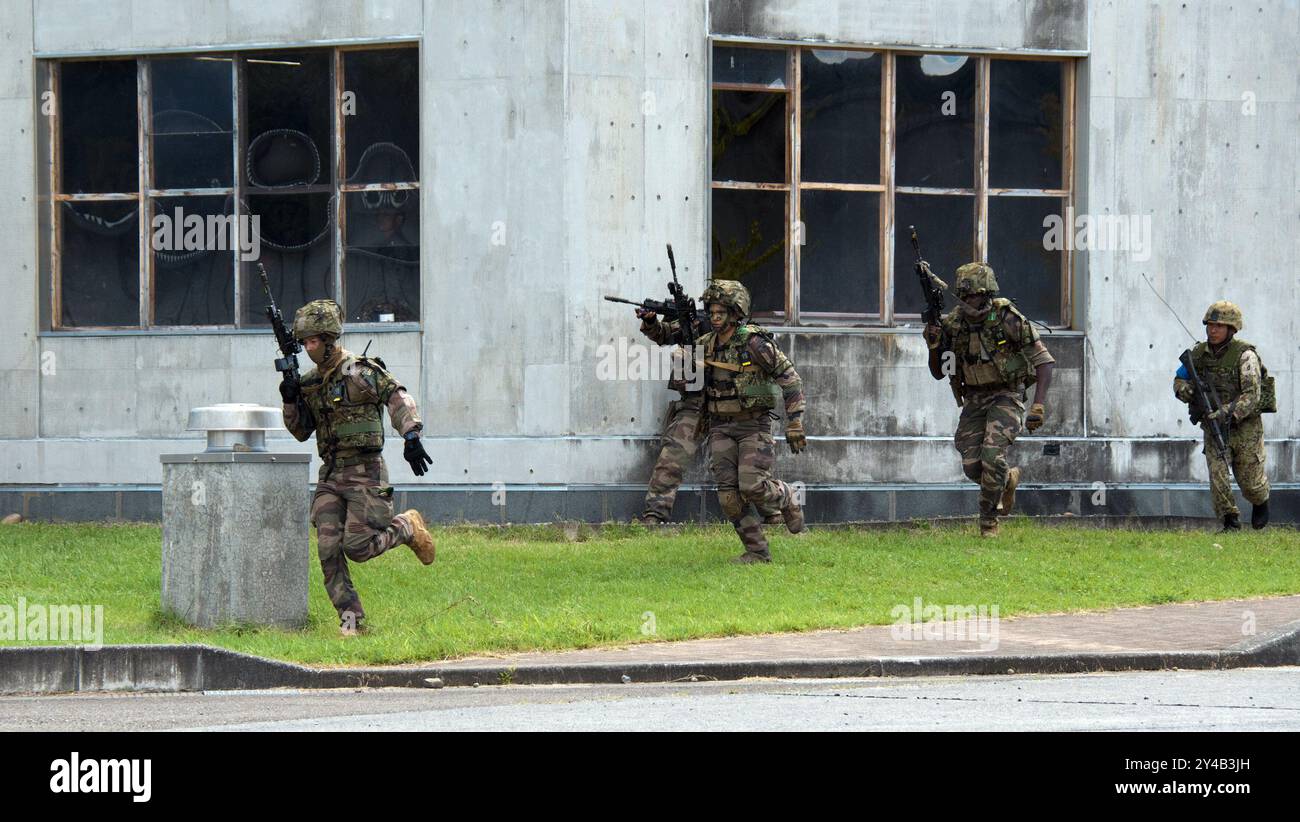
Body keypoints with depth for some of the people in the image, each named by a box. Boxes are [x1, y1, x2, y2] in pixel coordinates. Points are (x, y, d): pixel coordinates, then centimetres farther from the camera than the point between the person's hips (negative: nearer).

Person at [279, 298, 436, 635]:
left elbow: (398, 399, -12)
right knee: (328, 549, -6)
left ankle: (407, 527, 16)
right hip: (330, 475, 6)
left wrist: (412, 437, -25)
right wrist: (290, 401, 1)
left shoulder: (362, 371, -7)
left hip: (365, 471, -6)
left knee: (357, 546, -12)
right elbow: (301, 431, 19)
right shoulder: (309, 382, 14)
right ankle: (350, 618, -1)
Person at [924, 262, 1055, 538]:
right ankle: (1008, 479, 30)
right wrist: (933, 346, -17)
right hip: (974, 399, 5)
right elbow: (938, 373, 4)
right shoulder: (953, 324, -5)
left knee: (992, 455, -23)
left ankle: (988, 520, -4)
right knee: (972, 466, -4)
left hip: (1006, 396, -5)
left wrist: (1039, 406, -22)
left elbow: (1044, 361, -14)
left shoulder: (1009, 319, -18)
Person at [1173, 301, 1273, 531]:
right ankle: (1230, 522, 1)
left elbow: (1252, 395, -21)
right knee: (1217, 476, -12)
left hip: (1245, 427, -3)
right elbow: (1179, 381, 13)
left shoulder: (1245, 355, -15)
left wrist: (1228, 413, -33)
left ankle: (1261, 502, 39)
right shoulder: (1199, 353, 1)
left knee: (1250, 483, 6)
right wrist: (1187, 390, -12)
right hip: (1214, 426, 3)